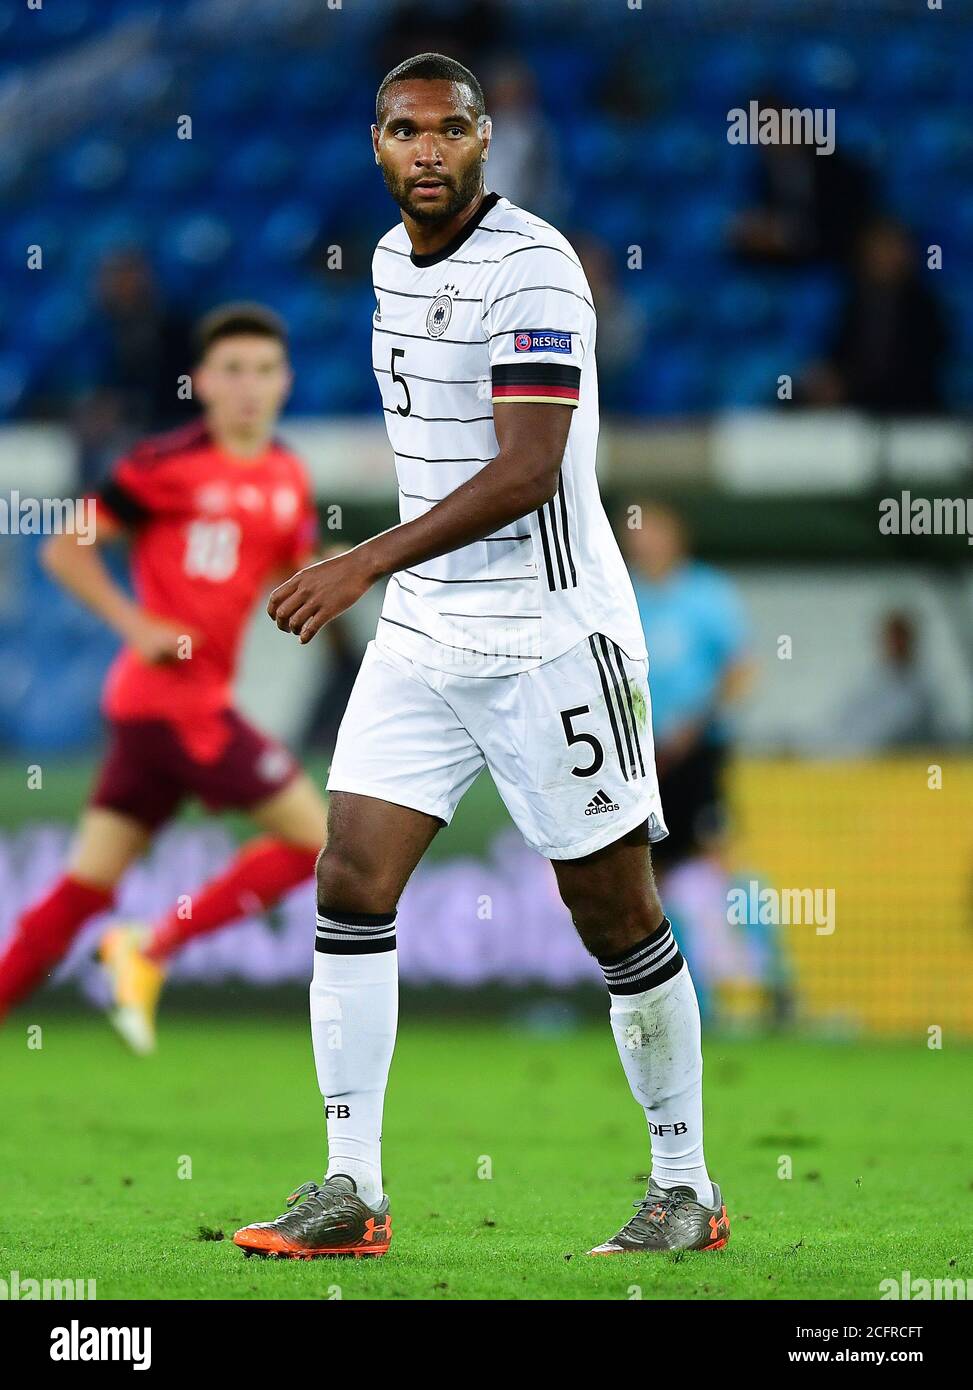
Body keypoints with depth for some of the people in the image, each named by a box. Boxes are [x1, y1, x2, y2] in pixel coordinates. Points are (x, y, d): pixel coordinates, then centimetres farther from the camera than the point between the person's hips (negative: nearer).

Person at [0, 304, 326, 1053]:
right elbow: (66, 549, -6)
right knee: (318, 837, -6)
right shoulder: (168, 465, -9)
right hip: (172, 696, -7)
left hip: (200, 703, 7)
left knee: (85, 888, 6)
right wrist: (136, 625, -16)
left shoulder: (289, 478, 11)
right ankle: (151, 952, -2)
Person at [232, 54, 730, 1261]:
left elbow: (528, 472, -26)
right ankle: (351, 1192, 1)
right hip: (422, 631, 7)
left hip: (550, 639, -7)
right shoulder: (395, 259, 10)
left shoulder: (531, 269, -16)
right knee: (351, 886, -3)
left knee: (617, 916, 1)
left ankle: (685, 1189, 14)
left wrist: (363, 566, -30)